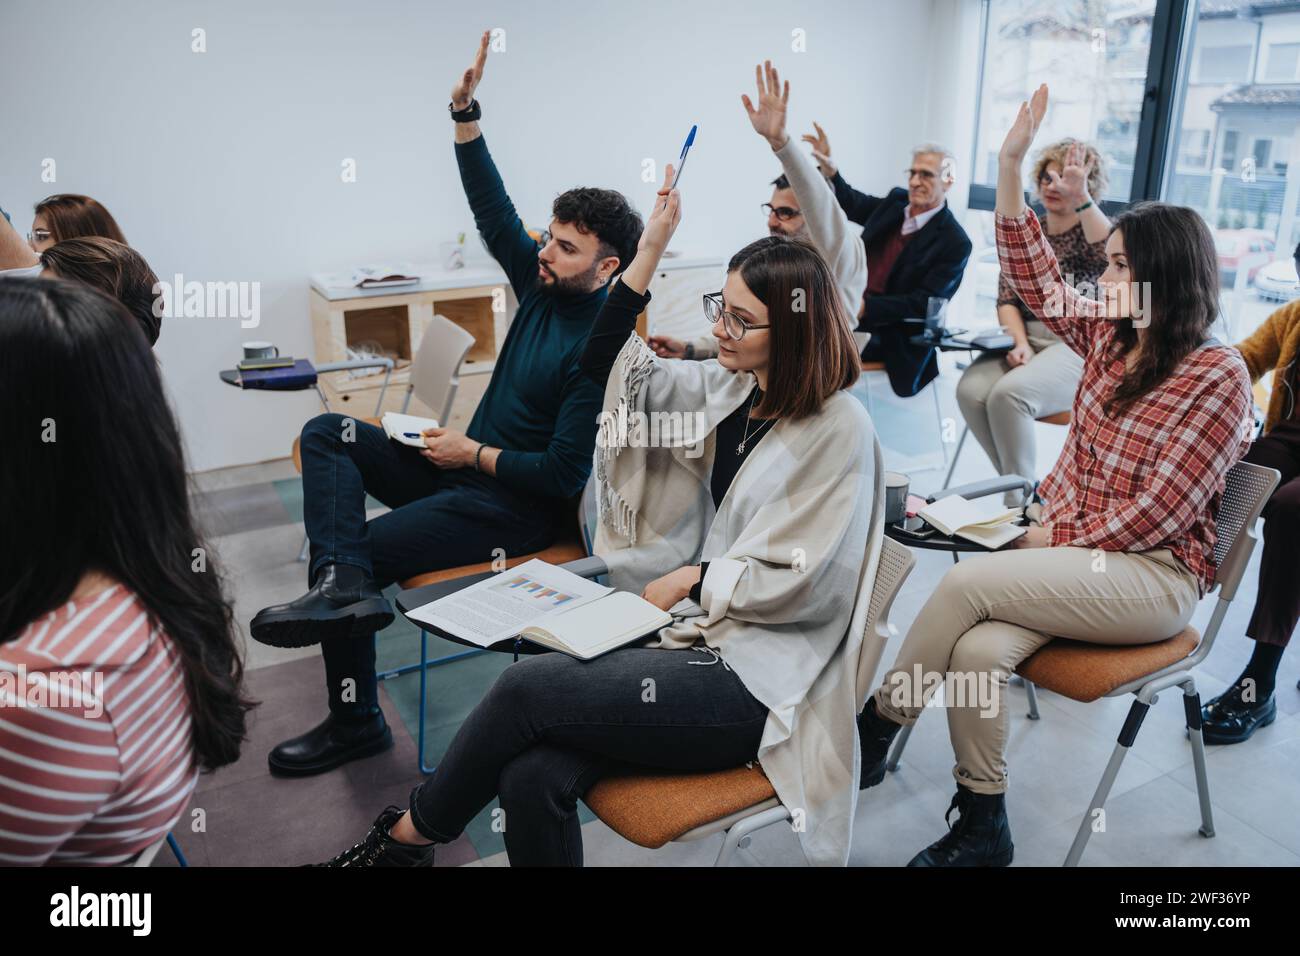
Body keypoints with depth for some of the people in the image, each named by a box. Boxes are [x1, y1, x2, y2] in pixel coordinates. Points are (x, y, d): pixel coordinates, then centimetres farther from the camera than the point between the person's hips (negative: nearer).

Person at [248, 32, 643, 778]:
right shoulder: (543, 284, 2)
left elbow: (565, 477, -23)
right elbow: (492, 207, 6)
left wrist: (474, 454, -15)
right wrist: (467, 110, -3)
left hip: (520, 506, -9)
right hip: (471, 461, 9)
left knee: (367, 549, -16)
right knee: (327, 434, -1)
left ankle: (357, 722, 2)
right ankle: (343, 582, -25)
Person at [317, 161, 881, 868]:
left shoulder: (840, 431, -8)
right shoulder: (730, 387, 11)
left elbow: (805, 581, -12)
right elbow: (608, 364, 10)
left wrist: (693, 578, -5)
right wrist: (651, 248, 5)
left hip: (755, 677, -6)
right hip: (695, 633, 6)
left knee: (528, 686, -21)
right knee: (532, 778, -22)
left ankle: (412, 832, 5)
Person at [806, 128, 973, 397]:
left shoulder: (955, 243, -13)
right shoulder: (897, 201, 6)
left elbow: (923, 304, -17)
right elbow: (854, 205, 23)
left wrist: (865, 307, -26)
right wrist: (829, 171, 5)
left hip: (896, 345, -6)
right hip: (856, 323, 6)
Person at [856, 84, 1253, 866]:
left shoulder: (1218, 376, -11)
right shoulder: (1109, 334, 8)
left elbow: (1158, 513, -14)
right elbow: (1035, 279, 9)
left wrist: (1059, 537, -10)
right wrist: (1012, 164, 3)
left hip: (1152, 577, -5)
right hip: (1072, 549, 6)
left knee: (967, 582, -26)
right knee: (977, 648, -24)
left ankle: (878, 728, -5)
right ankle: (983, 829, -9)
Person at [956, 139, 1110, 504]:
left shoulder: (1093, 229, 2)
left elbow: (1108, 256, -25)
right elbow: (1007, 299, 5)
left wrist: (1079, 197, -32)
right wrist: (1020, 344, -12)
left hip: (1077, 346, -4)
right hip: (1026, 339, 5)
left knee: (1007, 393, -32)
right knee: (971, 391, -26)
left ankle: (1020, 501, -16)